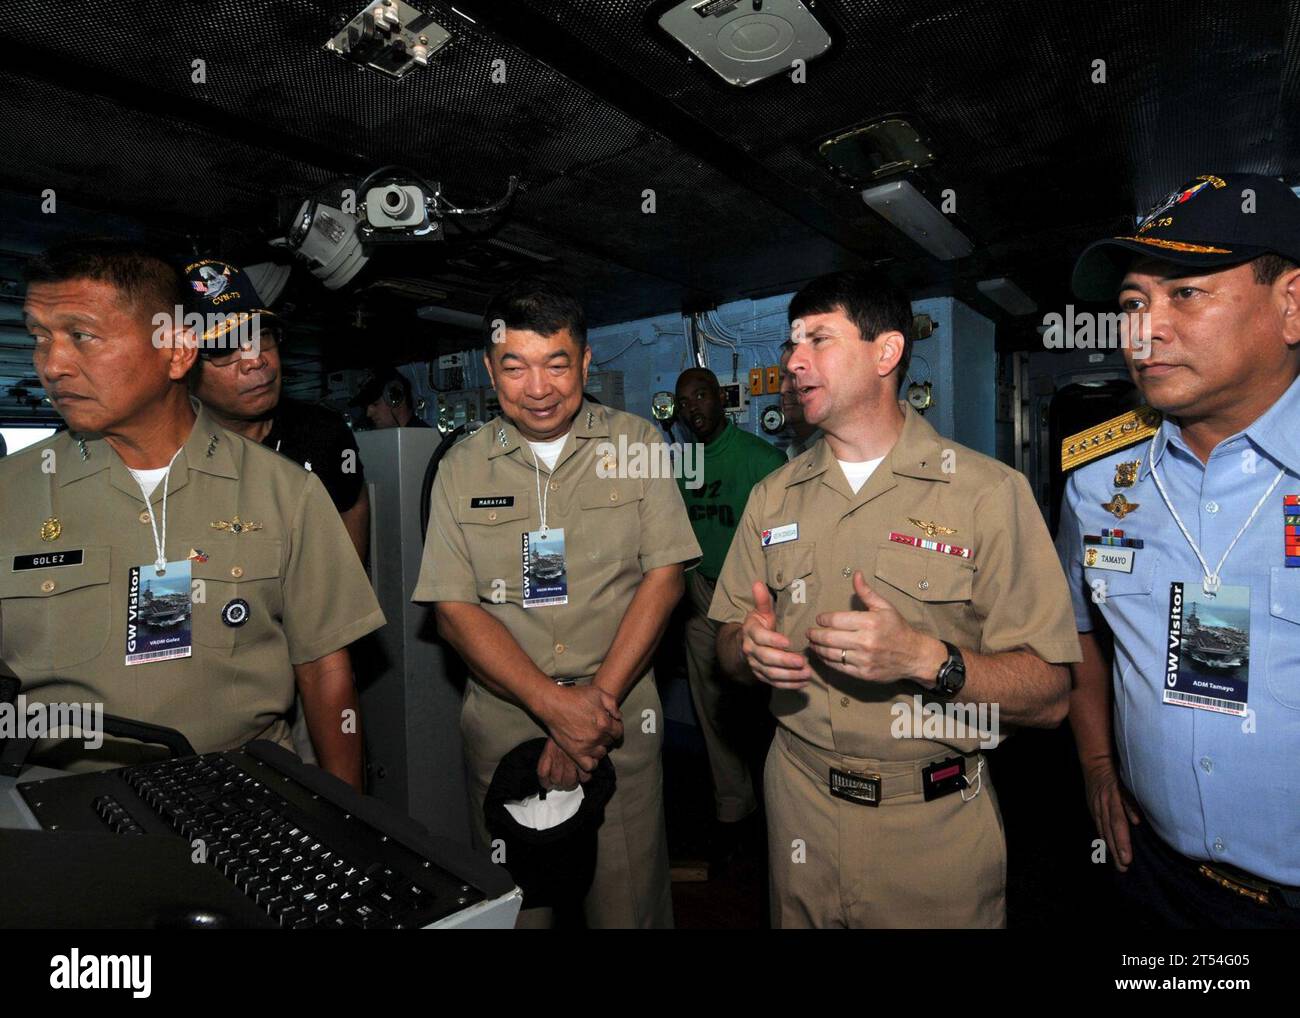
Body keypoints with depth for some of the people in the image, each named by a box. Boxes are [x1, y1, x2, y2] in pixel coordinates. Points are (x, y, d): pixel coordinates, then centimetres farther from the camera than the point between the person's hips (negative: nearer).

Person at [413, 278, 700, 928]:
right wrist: (553, 704, -16)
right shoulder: (462, 467, 0)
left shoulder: (636, 445, -2)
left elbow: (663, 577, -6)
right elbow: (454, 608, -4)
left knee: (628, 905, 12)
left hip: (621, 724, -1)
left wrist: (599, 698, -14)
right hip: (503, 724, 1)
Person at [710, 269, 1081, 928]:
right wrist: (751, 646, -16)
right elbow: (728, 645, 6)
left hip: (936, 823, -3)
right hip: (799, 803, 4)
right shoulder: (773, 496, 3)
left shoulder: (989, 491, -12)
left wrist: (927, 660, -29)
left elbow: (1048, 698, -13)